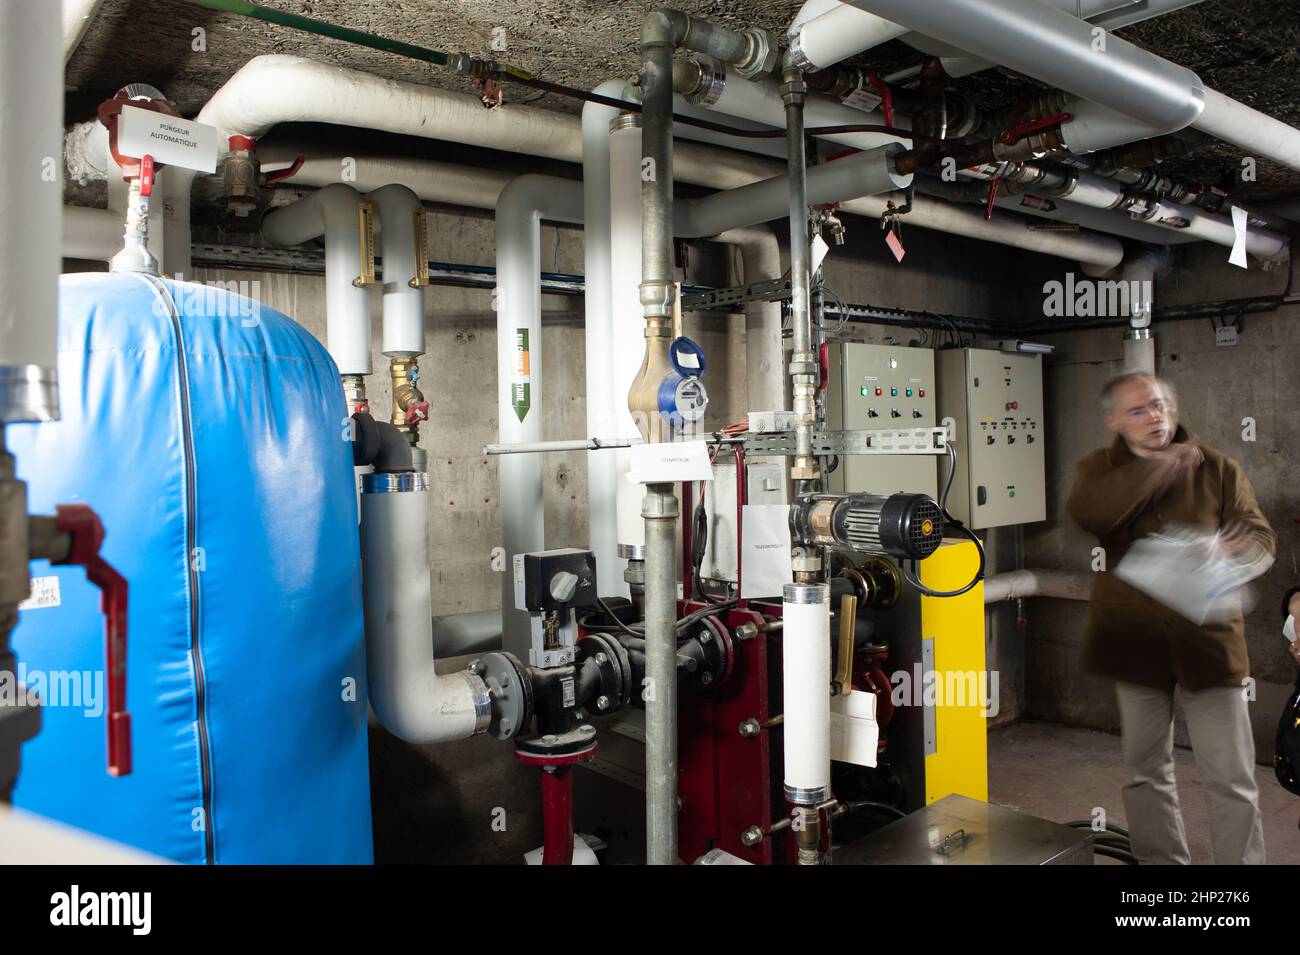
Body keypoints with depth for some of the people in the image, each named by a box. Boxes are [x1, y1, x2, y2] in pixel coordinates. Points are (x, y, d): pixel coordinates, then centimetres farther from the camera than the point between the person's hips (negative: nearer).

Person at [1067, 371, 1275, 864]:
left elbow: (1261, 535, -1)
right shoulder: (1099, 468, 0)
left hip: (1207, 638, -1)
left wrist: (1223, 549, -24)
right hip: (1136, 639, 1)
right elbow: (1086, 511, -22)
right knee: (1146, 772, 15)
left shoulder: (1218, 467, 2)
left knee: (1232, 780, 1)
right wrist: (1165, 464, -18)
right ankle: (1161, 860, 32)